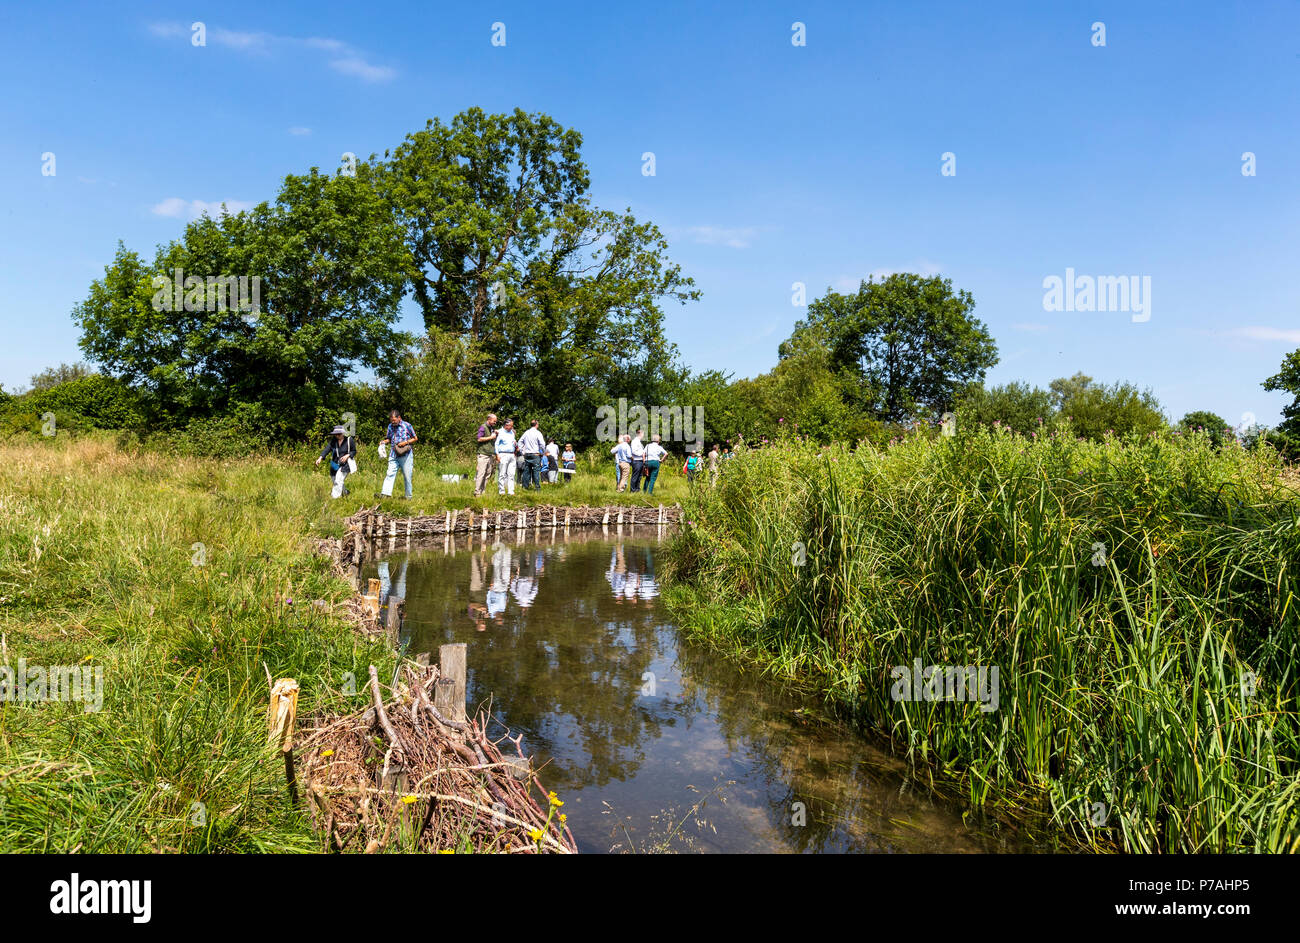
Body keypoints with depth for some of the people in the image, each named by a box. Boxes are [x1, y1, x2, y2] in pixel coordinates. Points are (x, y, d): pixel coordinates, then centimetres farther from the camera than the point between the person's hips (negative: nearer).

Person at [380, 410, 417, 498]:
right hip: (393, 455, 3)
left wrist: (406, 442, -12)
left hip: (406, 455, -3)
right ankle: (385, 493, -17)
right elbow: (389, 439, 20)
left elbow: (415, 438, 3)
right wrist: (384, 441, -2)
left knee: (407, 476, 2)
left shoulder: (407, 425, -3)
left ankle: (408, 497, 12)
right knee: (390, 474, -9)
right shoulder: (390, 426, 9)